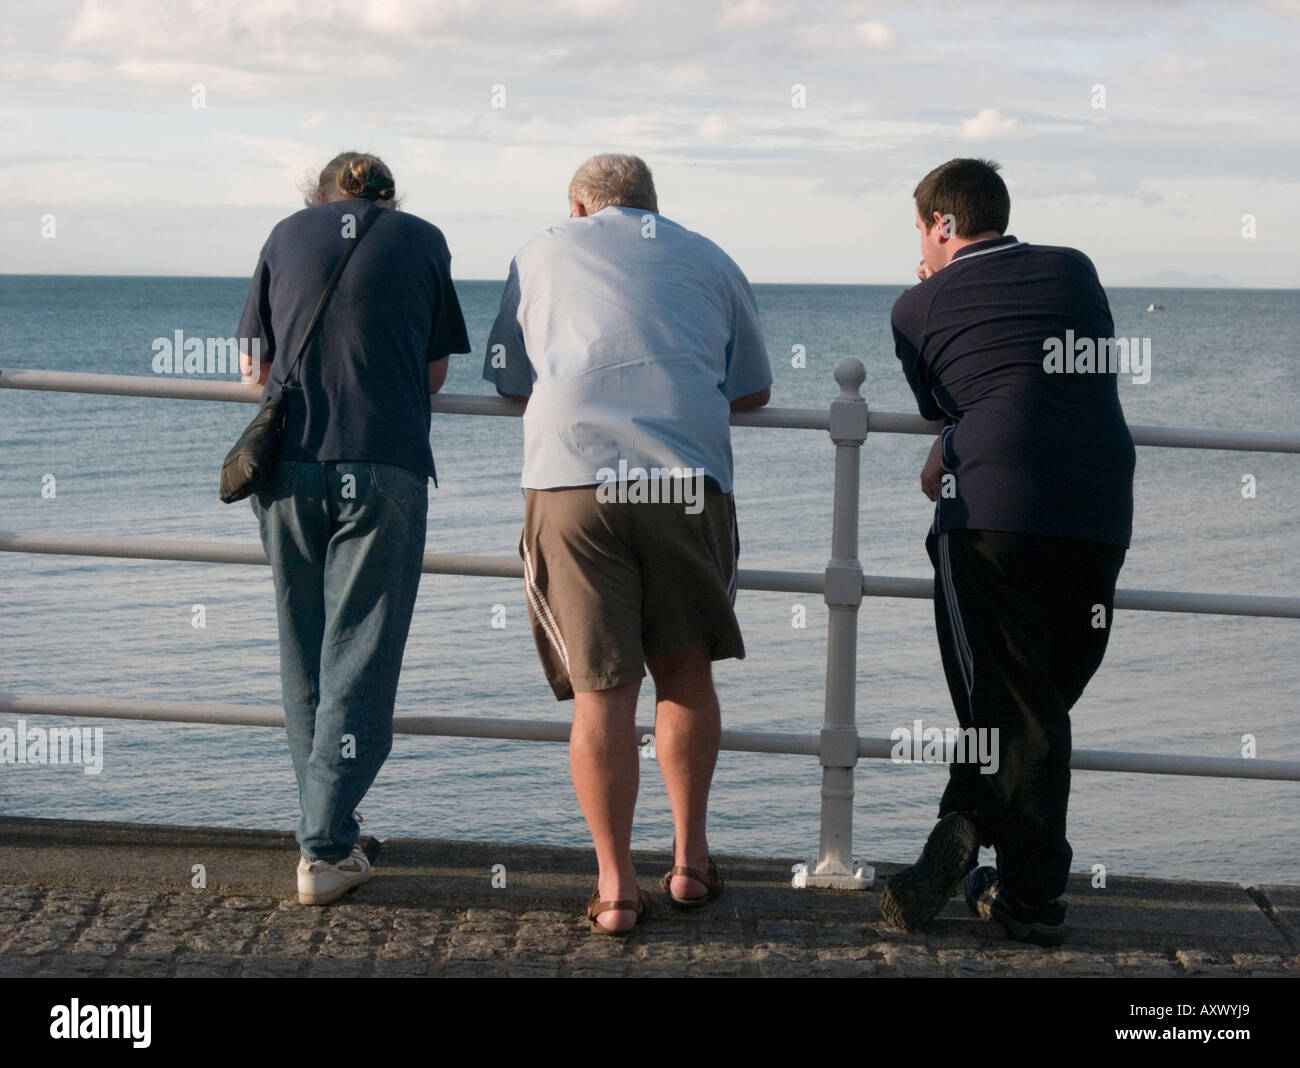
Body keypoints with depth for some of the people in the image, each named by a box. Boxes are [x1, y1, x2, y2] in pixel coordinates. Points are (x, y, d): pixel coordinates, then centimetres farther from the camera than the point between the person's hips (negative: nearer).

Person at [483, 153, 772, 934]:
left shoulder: (544, 251, 20)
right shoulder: (708, 259, 20)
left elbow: (510, 383, 25)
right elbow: (754, 389, 26)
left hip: (572, 474, -1)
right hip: (689, 478, 1)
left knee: (601, 691, 2)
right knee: (686, 673, 15)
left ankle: (616, 886, 7)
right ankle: (691, 859, 22)